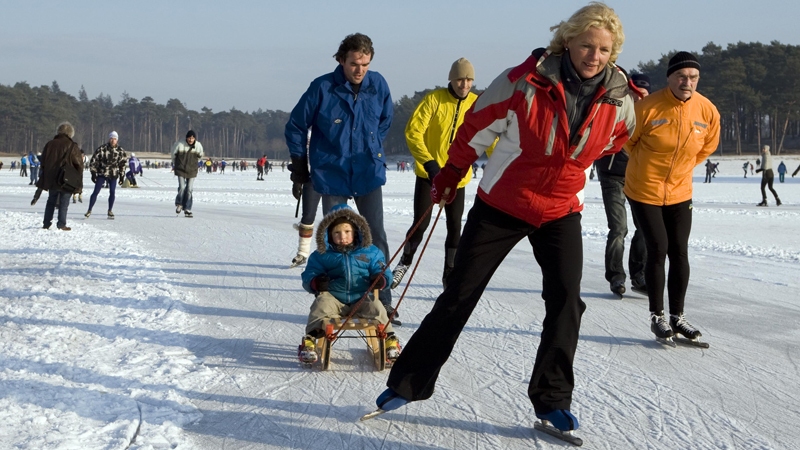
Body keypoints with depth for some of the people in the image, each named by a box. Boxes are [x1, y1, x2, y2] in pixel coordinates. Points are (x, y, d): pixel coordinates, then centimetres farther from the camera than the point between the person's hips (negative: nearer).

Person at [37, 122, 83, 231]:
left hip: (51, 180, 4)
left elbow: (43, 162, 11)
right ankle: (61, 224, -2)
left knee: (51, 201, 16)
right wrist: (79, 182, 1)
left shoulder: (49, 144, 6)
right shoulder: (72, 146, -8)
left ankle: (46, 224, 18)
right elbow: (79, 164, -8)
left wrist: (45, 179, 19)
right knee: (64, 203, 1)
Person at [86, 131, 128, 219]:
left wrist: (122, 176, 9)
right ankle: (89, 210, 5)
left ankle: (110, 211, 16)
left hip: (113, 175, 2)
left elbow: (123, 164, 11)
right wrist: (93, 173, -5)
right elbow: (93, 161, -3)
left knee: (112, 192, 0)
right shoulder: (102, 149, -10)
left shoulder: (120, 151, 0)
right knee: (96, 191, -3)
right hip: (101, 174, -2)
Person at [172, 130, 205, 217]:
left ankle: (187, 209, 7)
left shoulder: (198, 146, -9)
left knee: (189, 190, 0)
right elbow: (173, 153, 6)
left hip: (192, 171, 2)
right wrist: (175, 164, 19)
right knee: (182, 187, -13)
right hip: (181, 170, -2)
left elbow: (200, 156, 13)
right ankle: (179, 204, 13)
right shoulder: (180, 145, -16)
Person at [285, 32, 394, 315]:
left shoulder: (378, 85, -3)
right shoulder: (322, 88, -11)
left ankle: (382, 300, 9)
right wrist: (300, 166, 3)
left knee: (376, 236, 1)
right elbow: (295, 127, 0)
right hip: (333, 175, -2)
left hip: (369, 174, 2)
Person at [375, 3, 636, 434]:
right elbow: (476, 127, -6)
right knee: (459, 295, 2)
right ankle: (409, 382, 16)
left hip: (561, 212, 3)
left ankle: (552, 399, 9)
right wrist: (450, 175, 5)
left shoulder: (619, 101, -11)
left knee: (566, 301, -6)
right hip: (501, 204, -2)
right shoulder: (523, 82, -21)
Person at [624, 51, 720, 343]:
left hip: (680, 193, 4)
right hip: (644, 191, -4)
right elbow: (627, 139, -2)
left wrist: (683, 166, 13)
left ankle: (677, 316, 18)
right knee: (658, 250, -5)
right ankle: (657, 316, 9)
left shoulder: (708, 111, -8)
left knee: (679, 252, 5)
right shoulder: (648, 107, -20)